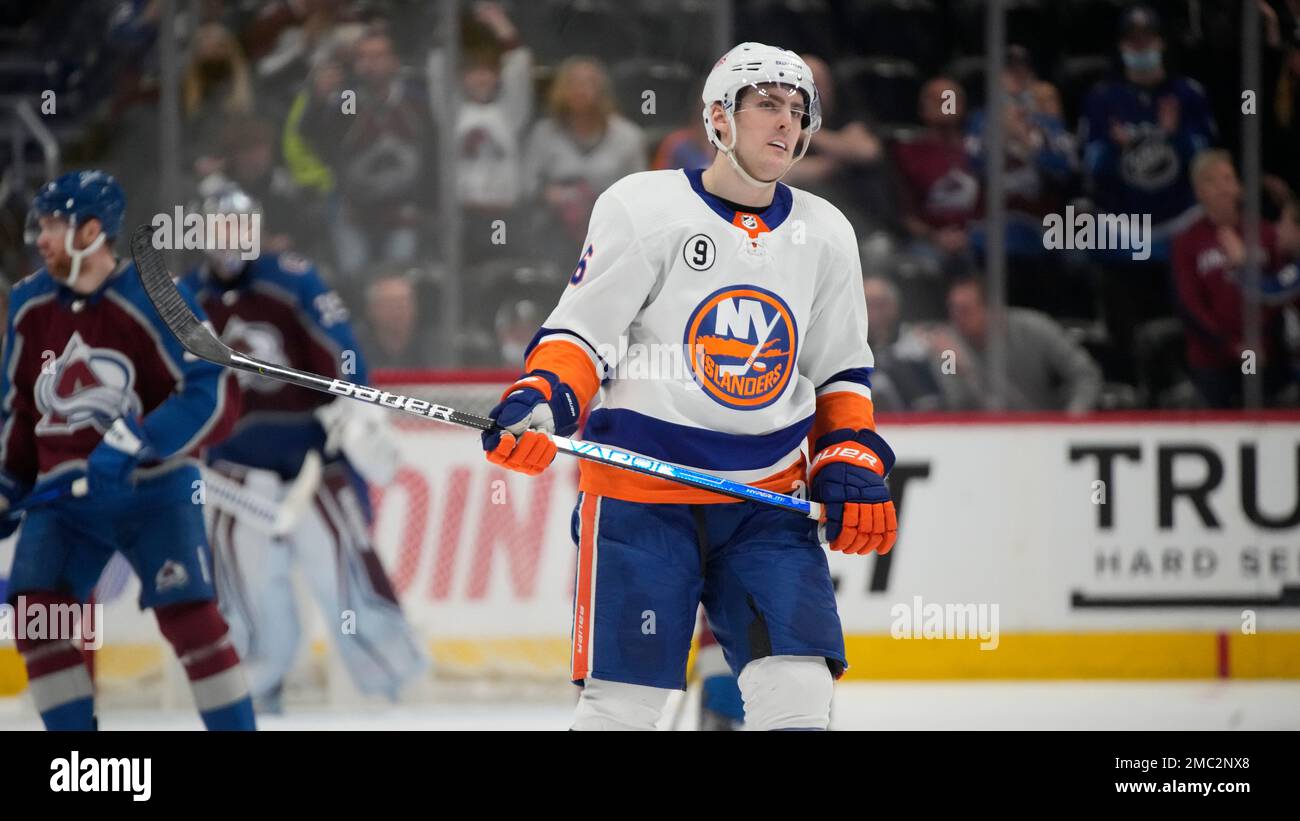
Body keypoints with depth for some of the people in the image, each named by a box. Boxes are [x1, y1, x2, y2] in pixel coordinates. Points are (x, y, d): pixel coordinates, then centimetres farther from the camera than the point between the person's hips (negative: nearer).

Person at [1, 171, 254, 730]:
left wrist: (135, 443, -29)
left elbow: (213, 398, -20)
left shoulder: (154, 301, -14)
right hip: (64, 495, 5)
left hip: (154, 491, -5)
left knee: (188, 615, -15)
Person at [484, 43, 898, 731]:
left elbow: (841, 370, 19)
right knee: (624, 700, -7)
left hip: (767, 500, 4)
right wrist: (541, 400, -22)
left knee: (799, 693, -9)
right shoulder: (641, 207, -5)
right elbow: (579, 332, -3)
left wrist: (853, 463, 5)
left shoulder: (826, 235, 10)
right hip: (641, 490, -4)